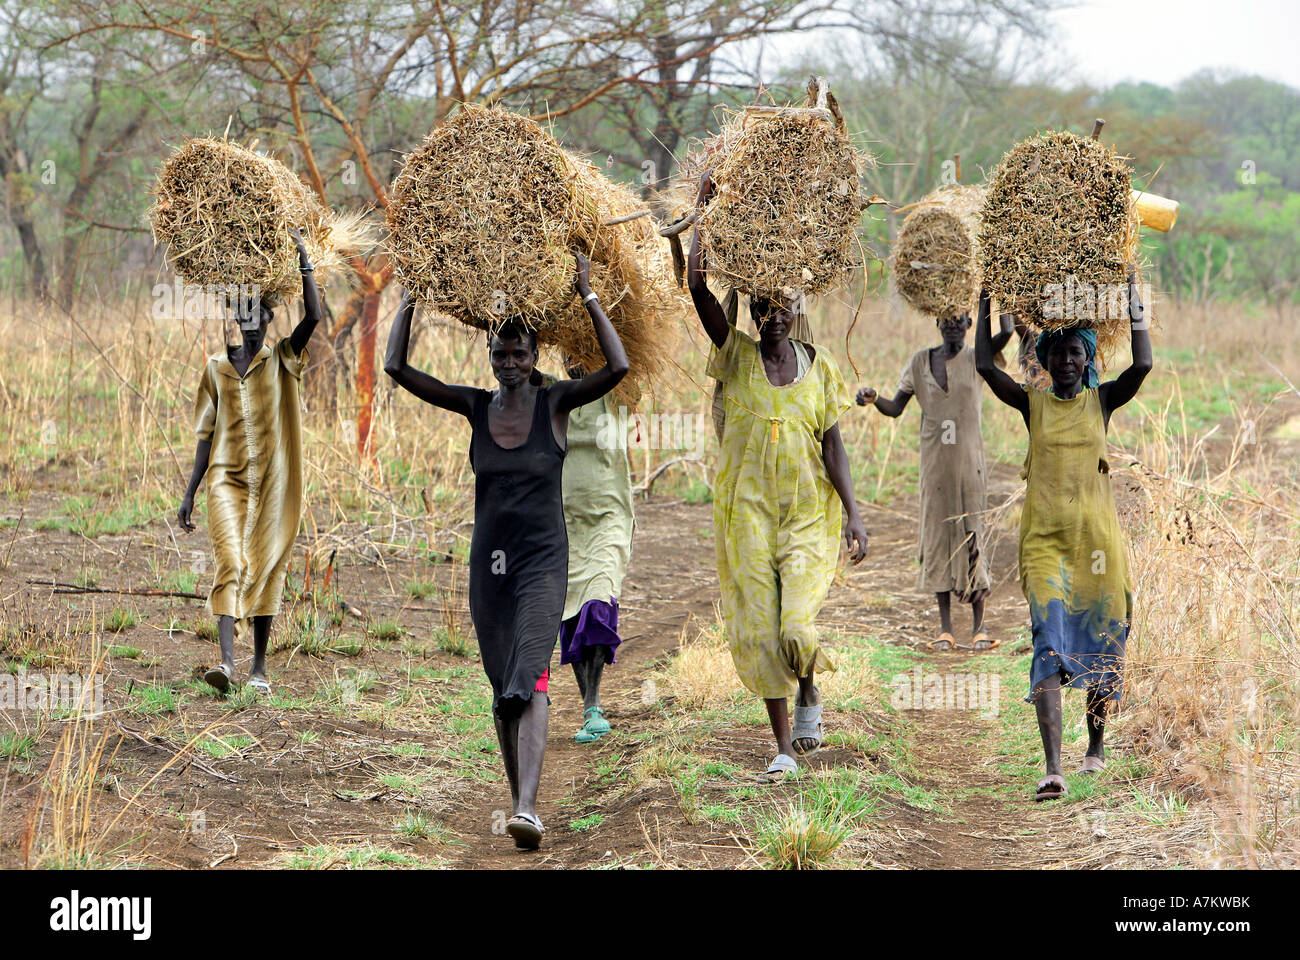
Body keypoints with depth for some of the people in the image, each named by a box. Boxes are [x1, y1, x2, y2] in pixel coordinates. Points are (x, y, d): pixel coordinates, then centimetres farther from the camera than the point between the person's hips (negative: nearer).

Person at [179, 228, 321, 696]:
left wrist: (302, 259, -16)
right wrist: (190, 492, 9)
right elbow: (207, 434, 13)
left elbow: (313, 316, -14)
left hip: (272, 482, 0)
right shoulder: (217, 367, 10)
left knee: (266, 568, 3)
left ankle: (259, 667, 14)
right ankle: (226, 661, -28)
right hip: (226, 478, 0)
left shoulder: (282, 360, 4)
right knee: (230, 561, -17)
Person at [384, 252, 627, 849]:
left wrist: (588, 297, -16)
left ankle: (528, 807, -31)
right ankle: (518, 797, 23)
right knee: (502, 687, 9)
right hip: (488, 560, 4)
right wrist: (411, 299, -1)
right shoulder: (476, 407, 5)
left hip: (543, 560, -4)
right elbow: (397, 369, 1)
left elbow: (618, 368, -17)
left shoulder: (555, 403, -2)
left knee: (530, 676, -20)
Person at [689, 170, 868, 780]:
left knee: (798, 626, -15)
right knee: (758, 627, -2)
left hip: (809, 511, 0)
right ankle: (784, 745, 10)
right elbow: (697, 286, -8)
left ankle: (810, 692, 19)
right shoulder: (737, 356, 2)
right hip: (747, 509, 1)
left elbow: (833, 444, 4)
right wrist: (704, 209, -8)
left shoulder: (820, 367, 5)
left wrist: (853, 514, -5)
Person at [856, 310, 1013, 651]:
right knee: (937, 536, 2)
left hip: (970, 460, -2)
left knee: (973, 537, -4)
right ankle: (945, 627, 7)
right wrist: (873, 399, -11)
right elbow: (896, 408, 8)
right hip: (935, 462, 2)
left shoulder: (977, 359, 0)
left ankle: (979, 625, 1)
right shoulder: (921, 361, 7)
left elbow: (1006, 333, -20)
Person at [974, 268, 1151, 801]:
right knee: (1050, 645, -14)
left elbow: (1142, 366, -9)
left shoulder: (1102, 400, 7)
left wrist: (1133, 298, -7)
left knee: (1101, 643, 8)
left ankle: (1096, 744, 30)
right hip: (1044, 537, -1)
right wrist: (985, 304, -2)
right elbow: (985, 367, -5)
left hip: (1097, 534, 1)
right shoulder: (1032, 403, 7)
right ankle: (1053, 767, -23)